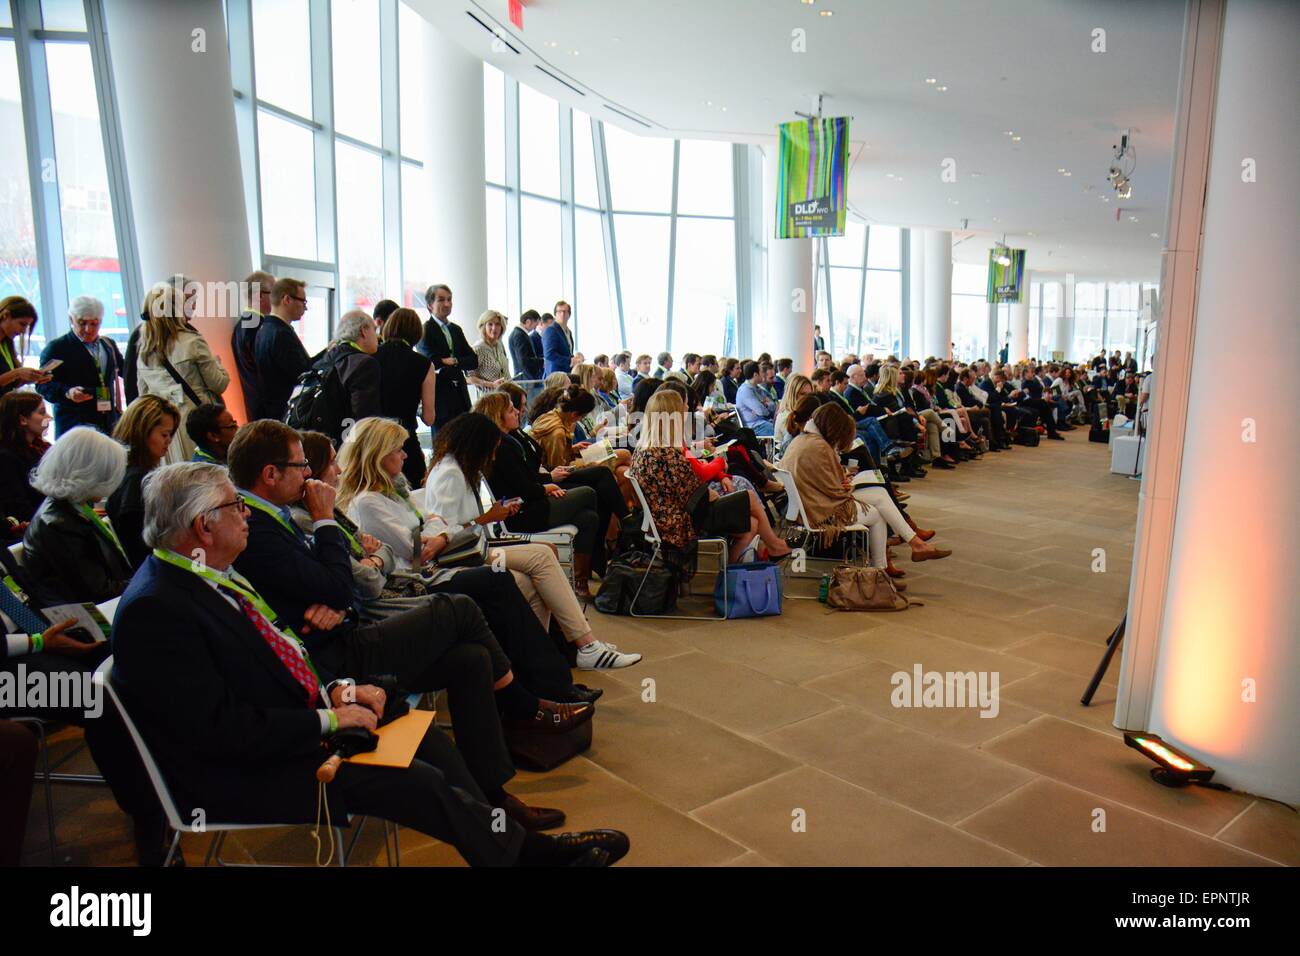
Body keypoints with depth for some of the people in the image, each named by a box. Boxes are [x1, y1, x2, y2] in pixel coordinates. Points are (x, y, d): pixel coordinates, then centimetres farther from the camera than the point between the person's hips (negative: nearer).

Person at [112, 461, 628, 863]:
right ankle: (522, 850, 1)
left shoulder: (212, 576, 6)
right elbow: (218, 728, -26)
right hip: (238, 775, -9)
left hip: (292, 722, 9)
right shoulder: (154, 610, -23)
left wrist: (338, 686, -2)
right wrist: (328, 718, -19)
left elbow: (283, 644, 15)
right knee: (418, 780, -18)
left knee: (427, 738, -1)